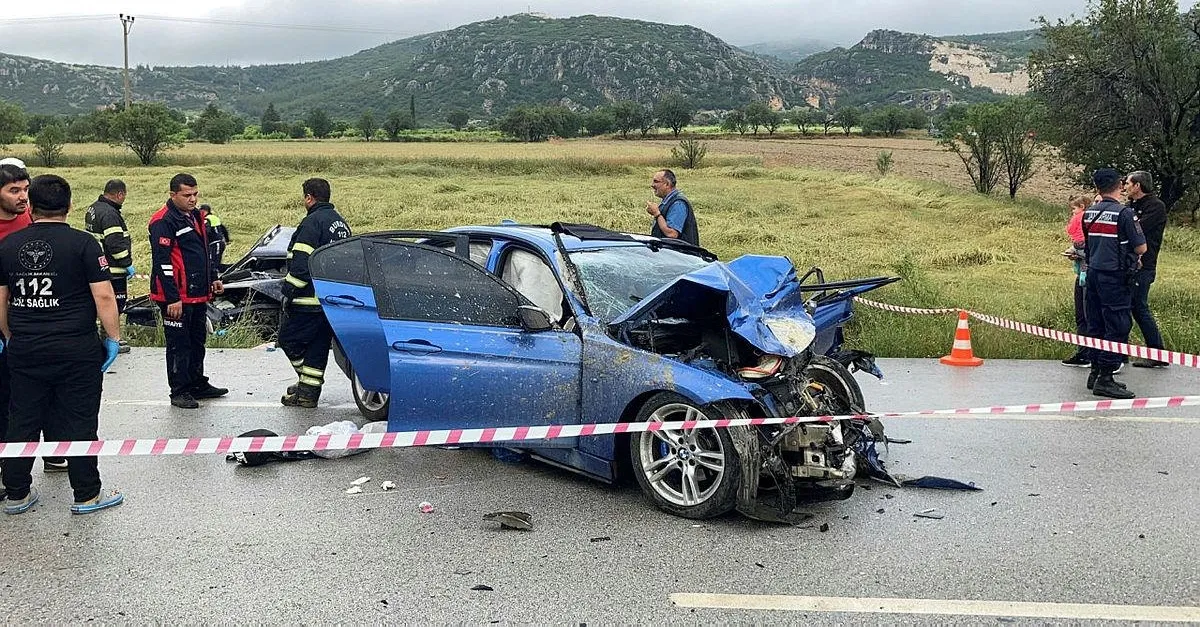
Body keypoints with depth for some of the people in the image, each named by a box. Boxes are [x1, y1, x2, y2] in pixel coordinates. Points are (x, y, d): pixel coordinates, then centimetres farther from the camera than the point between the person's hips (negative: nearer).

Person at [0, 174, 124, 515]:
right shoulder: (83, 243, -9)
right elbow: (104, 297, -12)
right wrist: (113, 338, -3)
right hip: (77, 352, -4)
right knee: (79, 423, 4)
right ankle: (87, 496, 12)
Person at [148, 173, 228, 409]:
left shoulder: (195, 216, 14)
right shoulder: (163, 222, -15)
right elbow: (162, 262, -20)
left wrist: (213, 278, 20)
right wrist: (172, 298, -22)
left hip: (198, 294, 9)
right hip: (176, 298, -9)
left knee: (198, 341, 18)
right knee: (179, 344, -1)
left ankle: (197, 384, 30)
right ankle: (179, 391, 8)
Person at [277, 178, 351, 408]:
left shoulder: (313, 221, -13)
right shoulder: (340, 222, 16)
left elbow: (301, 262, -20)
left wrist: (289, 291, -14)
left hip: (310, 299, -9)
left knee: (288, 339, 4)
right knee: (318, 345, 12)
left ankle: (306, 387, 6)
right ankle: (309, 391, 16)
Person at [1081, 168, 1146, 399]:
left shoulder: (1089, 213, 6)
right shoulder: (1124, 213, -14)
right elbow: (1141, 248, -11)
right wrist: (1130, 252, 10)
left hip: (1093, 273, 7)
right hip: (1115, 276, -7)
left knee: (1096, 325, 14)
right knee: (1117, 327, -3)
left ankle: (1095, 372, 21)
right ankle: (1105, 379, -5)